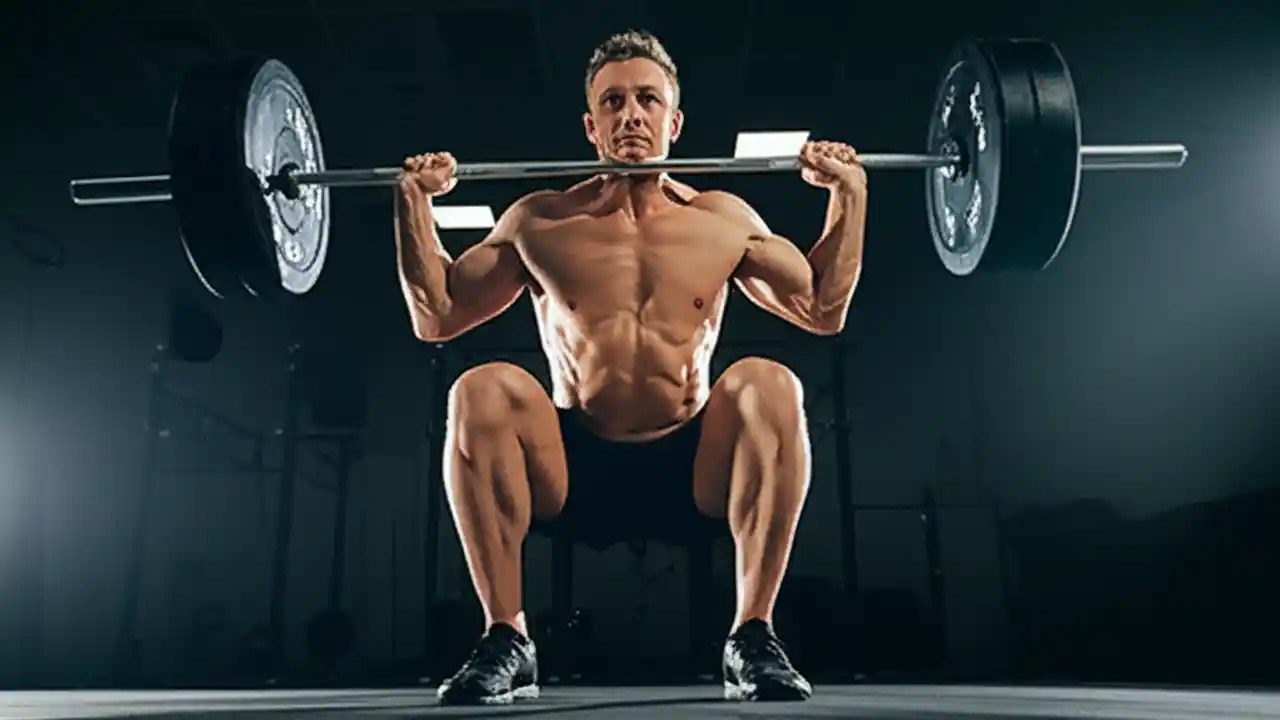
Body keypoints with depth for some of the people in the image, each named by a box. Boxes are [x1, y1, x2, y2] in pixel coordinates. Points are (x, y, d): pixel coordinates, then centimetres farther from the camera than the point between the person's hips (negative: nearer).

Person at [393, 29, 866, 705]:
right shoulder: (541, 220, 8)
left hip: (692, 474, 0)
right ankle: (505, 639, -19)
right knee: (481, 391, -28)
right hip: (573, 473, 0)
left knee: (768, 384, -29)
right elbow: (435, 317, 10)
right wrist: (414, 203, 3)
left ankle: (753, 637, -22)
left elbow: (823, 310, 13)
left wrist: (849, 194, 7)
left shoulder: (724, 219, 10)